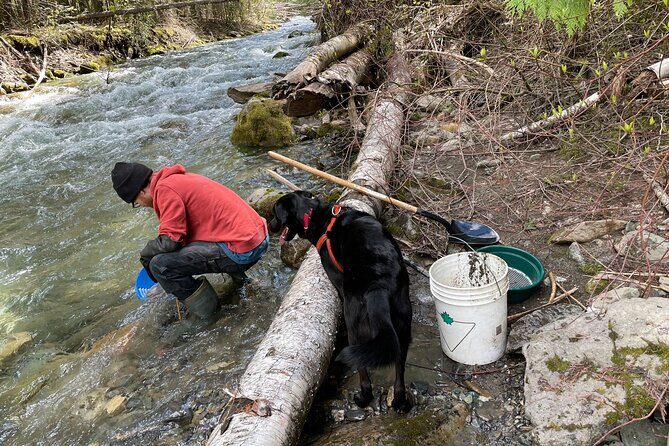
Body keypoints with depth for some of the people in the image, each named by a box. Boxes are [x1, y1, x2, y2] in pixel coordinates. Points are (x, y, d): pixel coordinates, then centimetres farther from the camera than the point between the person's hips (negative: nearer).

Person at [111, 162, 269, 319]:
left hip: (242, 251, -10)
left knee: (159, 264, -10)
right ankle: (237, 273, 24)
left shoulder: (165, 188, -12)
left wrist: (145, 254, 4)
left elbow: (169, 240, -16)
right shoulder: (180, 178, 18)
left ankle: (202, 305, 8)